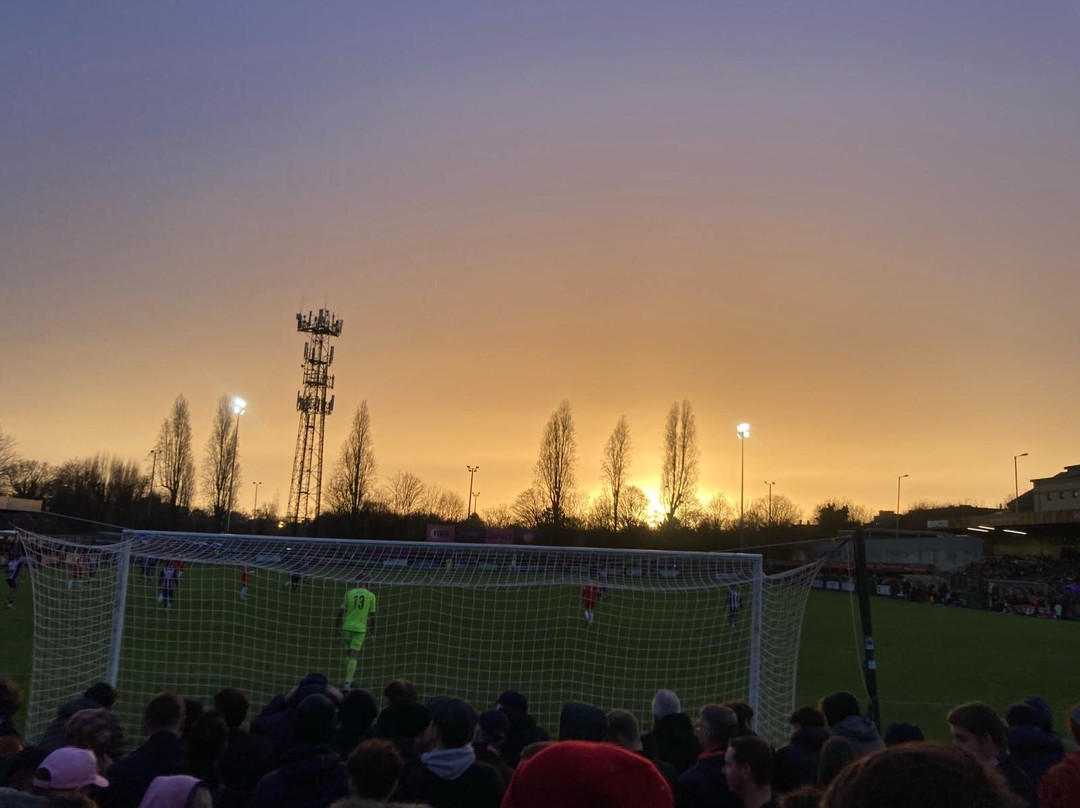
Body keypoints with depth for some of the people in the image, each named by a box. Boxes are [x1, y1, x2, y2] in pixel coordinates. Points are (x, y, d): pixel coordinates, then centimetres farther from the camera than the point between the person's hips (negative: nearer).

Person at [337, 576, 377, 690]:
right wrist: (373, 632, 12)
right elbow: (372, 615, 4)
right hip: (360, 628, -1)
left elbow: (341, 611, 1)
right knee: (354, 655, 0)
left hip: (347, 627, 1)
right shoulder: (371, 596, 0)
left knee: (348, 654, 15)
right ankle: (348, 681, -4)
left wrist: (338, 626, 12)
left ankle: (349, 677, 23)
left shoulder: (349, 593, 1)